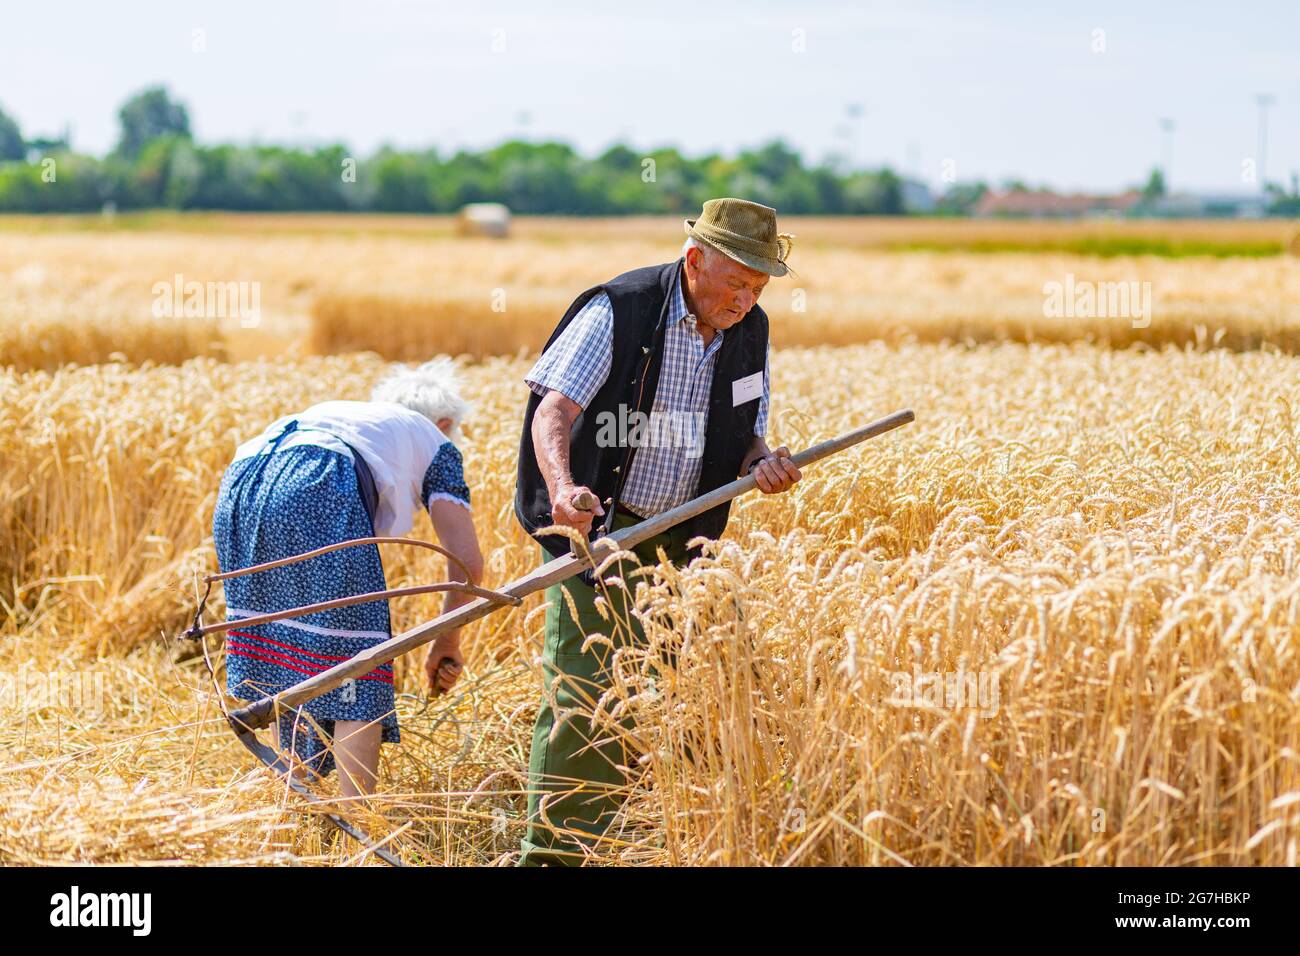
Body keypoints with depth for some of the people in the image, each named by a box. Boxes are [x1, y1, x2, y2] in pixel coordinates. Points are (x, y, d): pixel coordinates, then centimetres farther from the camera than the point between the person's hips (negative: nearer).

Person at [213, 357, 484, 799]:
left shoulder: (339, 411, 43)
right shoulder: (436, 444, 29)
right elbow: (467, 561, 19)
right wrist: (447, 641, 34)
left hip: (240, 483, 6)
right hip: (319, 492, -6)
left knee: (282, 655, 21)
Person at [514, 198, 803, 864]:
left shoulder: (748, 332, 4)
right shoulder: (618, 313, -13)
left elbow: (747, 435, 13)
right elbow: (554, 410, -20)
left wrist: (763, 463, -12)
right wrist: (562, 486, -40)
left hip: (682, 539, 5)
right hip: (596, 527, -5)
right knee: (582, 693, -11)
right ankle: (548, 851, -3)